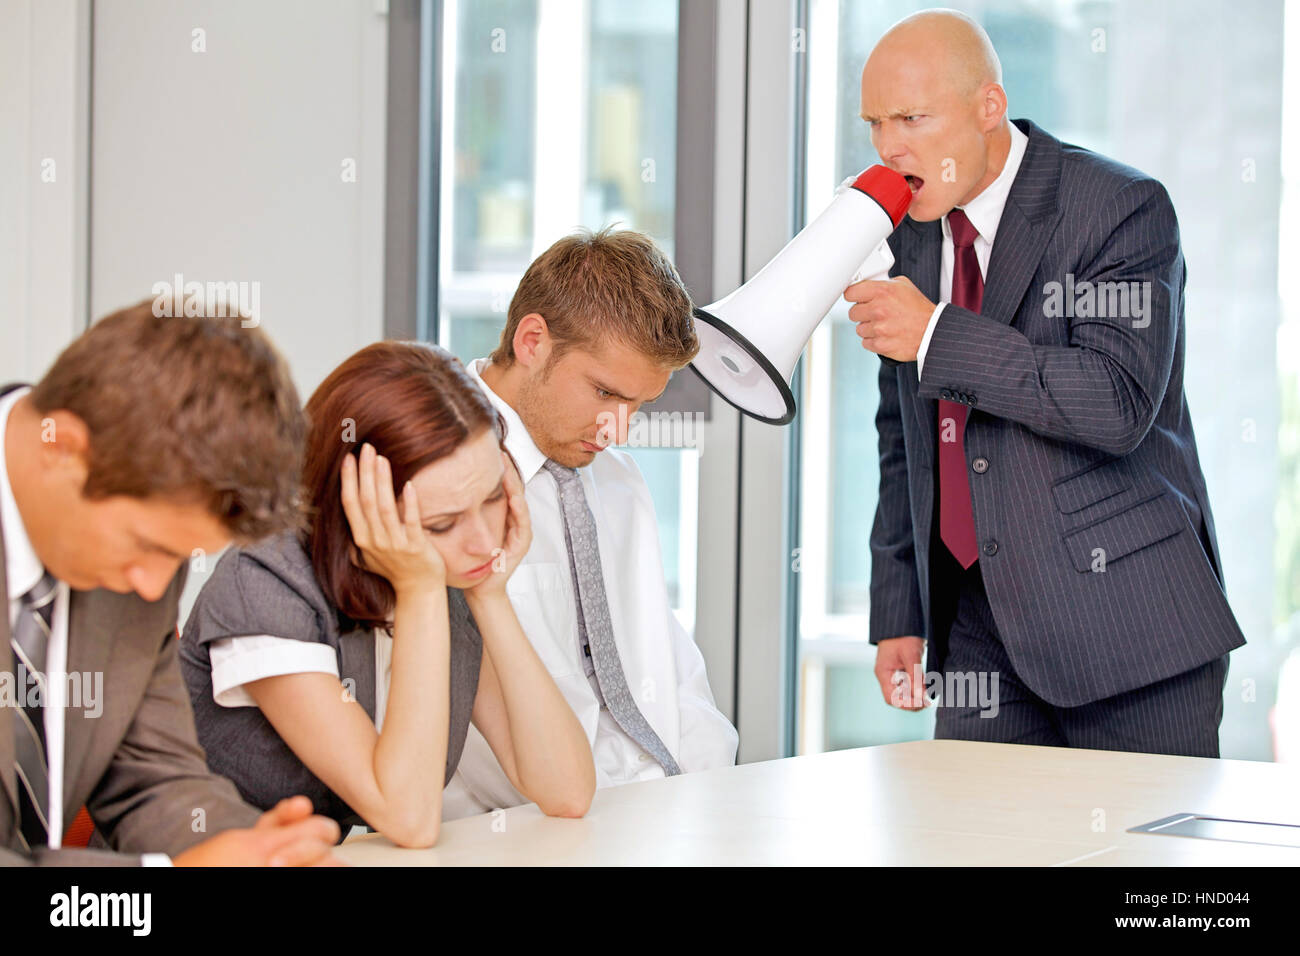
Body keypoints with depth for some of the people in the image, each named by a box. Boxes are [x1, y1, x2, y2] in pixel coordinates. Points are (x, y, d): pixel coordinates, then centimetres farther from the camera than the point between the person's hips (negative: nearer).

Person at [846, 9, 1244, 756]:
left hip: (1121, 616, -5)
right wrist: (898, 613, 13)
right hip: (981, 626, 6)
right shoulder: (914, 232, 11)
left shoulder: (1120, 208, -10)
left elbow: (1119, 406, -22)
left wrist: (937, 336, -24)